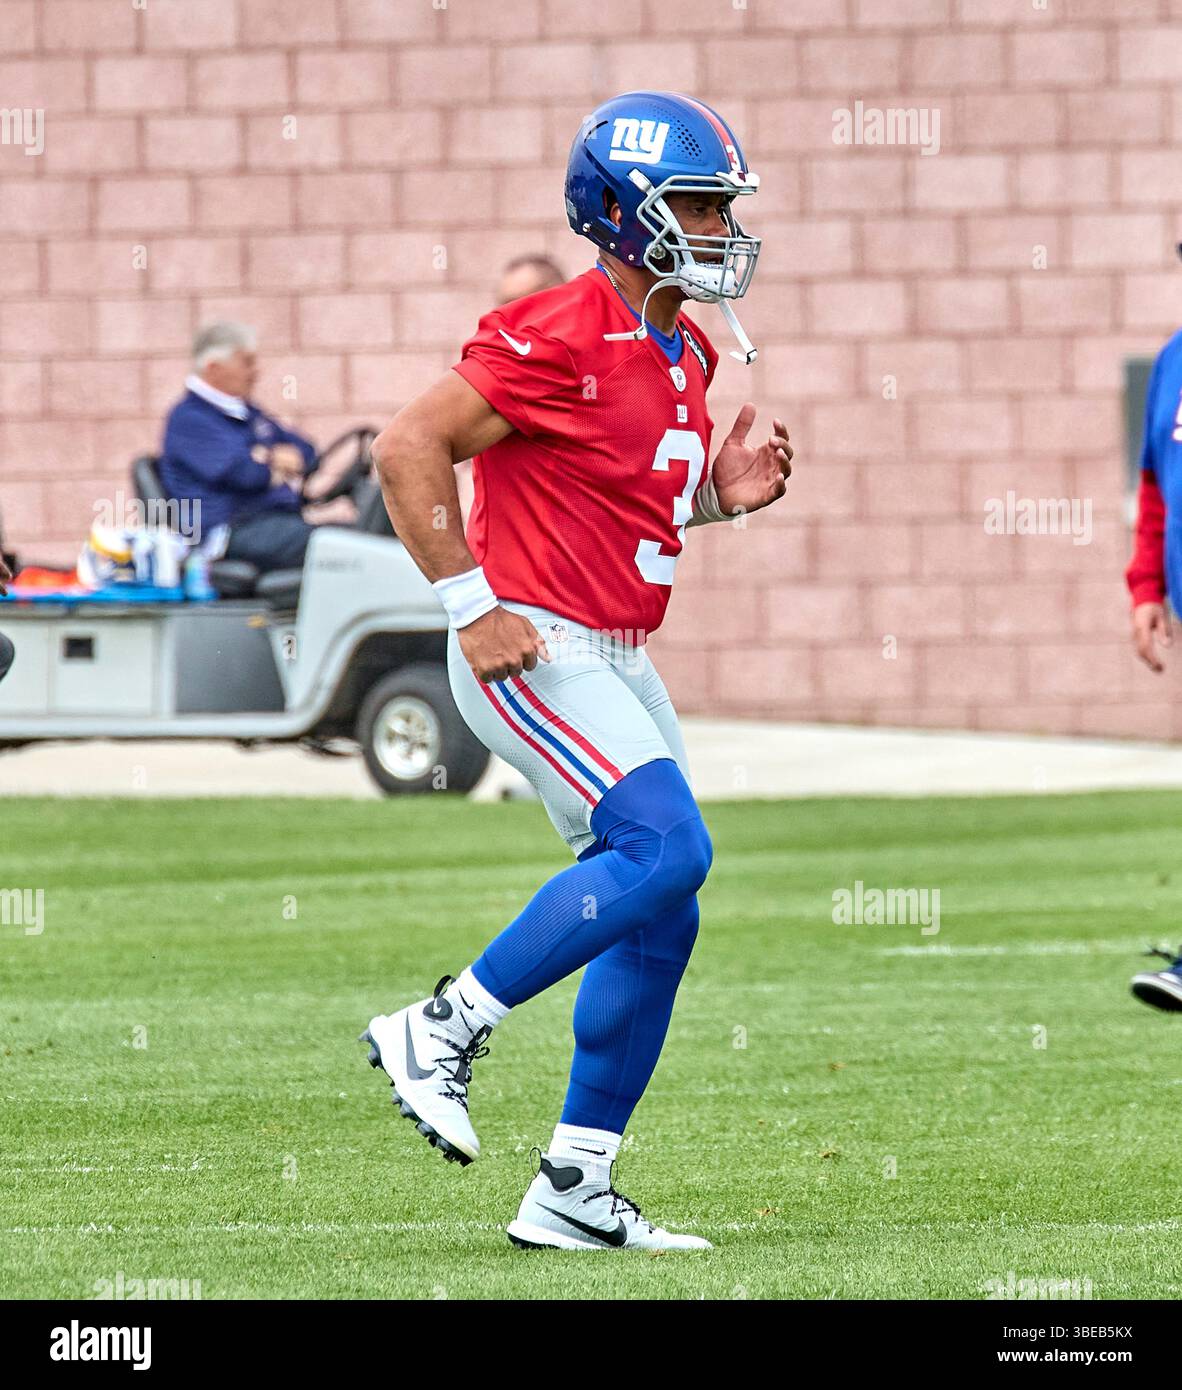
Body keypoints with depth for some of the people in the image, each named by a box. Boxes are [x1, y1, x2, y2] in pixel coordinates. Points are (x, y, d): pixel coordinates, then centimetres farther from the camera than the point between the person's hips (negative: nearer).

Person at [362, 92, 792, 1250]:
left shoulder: (680, 357, 13)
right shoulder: (560, 339, -16)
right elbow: (409, 448, -18)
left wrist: (722, 494, 5)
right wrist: (473, 605, -18)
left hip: (613, 664, 10)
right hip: (531, 651, -10)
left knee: (658, 917, 6)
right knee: (664, 850, -21)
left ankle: (573, 1191, 11)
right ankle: (441, 1029, -11)